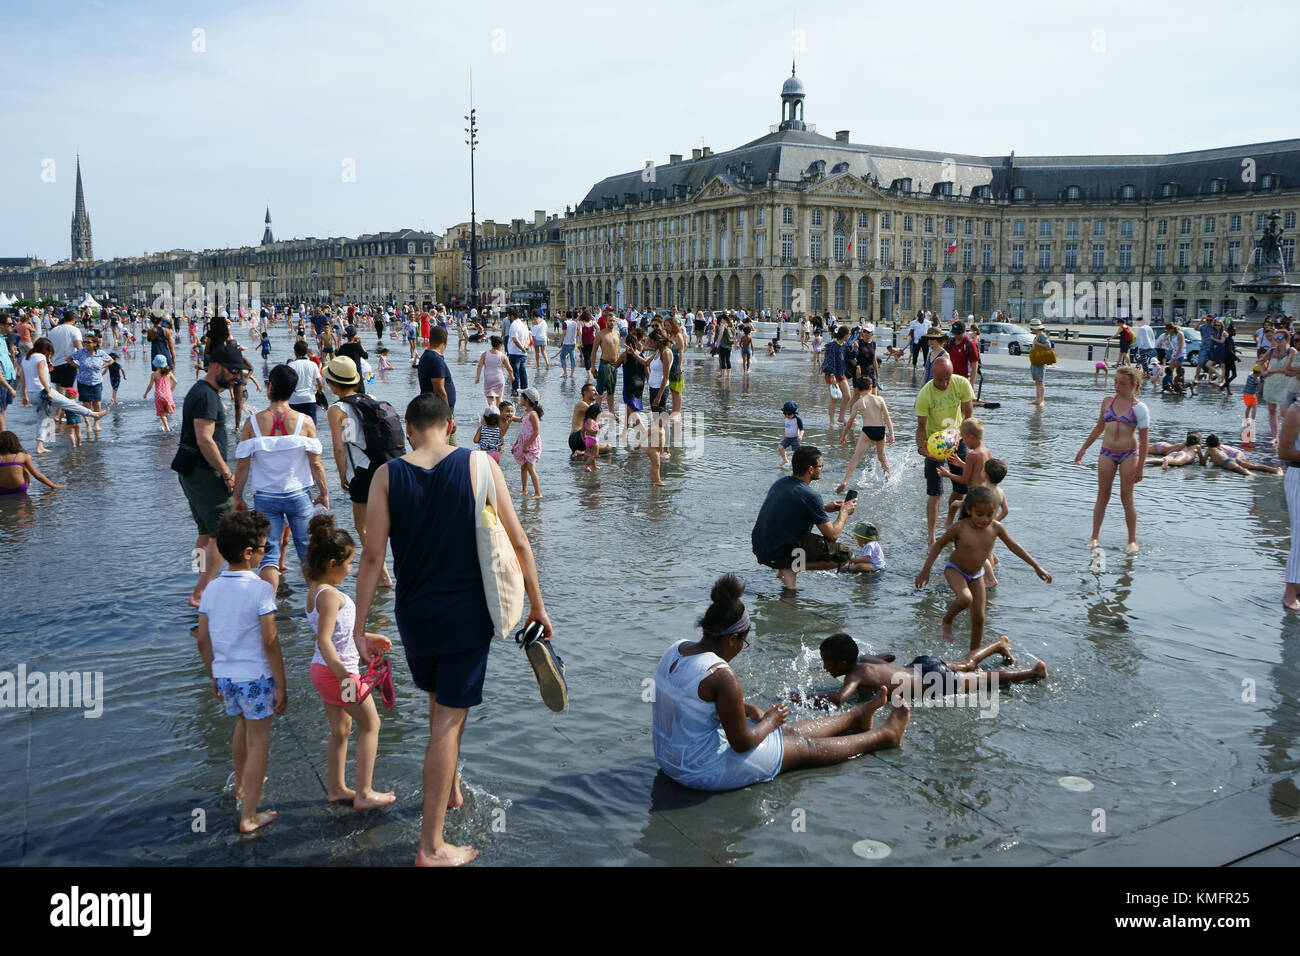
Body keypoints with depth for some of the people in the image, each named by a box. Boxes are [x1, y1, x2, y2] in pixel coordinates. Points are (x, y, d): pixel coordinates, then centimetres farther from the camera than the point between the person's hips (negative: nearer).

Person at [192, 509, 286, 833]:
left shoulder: (211, 589, 0)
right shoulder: (260, 589, -18)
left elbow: (203, 639, 6)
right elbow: (270, 642, -17)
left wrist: (214, 676, 19)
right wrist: (281, 685, -10)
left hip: (225, 675, 7)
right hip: (256, 676, -6)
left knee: (242, 725, 30)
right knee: (258, 741, 5)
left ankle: (241, 785, 51)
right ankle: (249, 816, 7)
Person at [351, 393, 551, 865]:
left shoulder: (387, 475, -5)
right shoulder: (479, 466, -8)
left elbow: (373, 555, -7)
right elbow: (517, 543, -7)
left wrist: (360, 624, 1)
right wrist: (537, 606, 3)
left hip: (414, 613, 3)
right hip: (466, 614, -3)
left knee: (440, 700, 27)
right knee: (449, 718, 3)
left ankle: (450, 786, 47)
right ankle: (431, 846, 9)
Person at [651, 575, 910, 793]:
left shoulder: (676, 649, -2)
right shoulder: (721, 675, -30)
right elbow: (742, 743, -24)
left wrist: (747, 709, 8)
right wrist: (770, 720, -4)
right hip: (705, 770, -8)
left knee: (789, 731, 24)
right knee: (804, 746, 12)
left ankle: (857, 717, 44)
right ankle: (885, 736, 32)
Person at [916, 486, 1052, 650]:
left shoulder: (996, 528, -14)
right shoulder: (960, 528, -24)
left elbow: (1014, 546, 1)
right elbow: (939, 545, -11)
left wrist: (1036, 566, 4)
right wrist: (926, 569, -12)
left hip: (976, 575, 4)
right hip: (955, 570, -4)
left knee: (979, 617, 4)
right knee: (966, 598, -34)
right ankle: (946, 621, -4)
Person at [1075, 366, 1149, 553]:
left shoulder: (1139, 408, -6)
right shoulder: (1107, 401, 6)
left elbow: (1144, 441, -7)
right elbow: (1099, 428, 20)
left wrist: (1139, 467, -11)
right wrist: (1083, 449, 19)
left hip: (1129, 453, -4)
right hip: (1107, 453, 4)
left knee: (1127, 498, 0)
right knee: (1102, 496, 5)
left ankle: (1132, 540, 10)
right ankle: (1094, 537, 10)